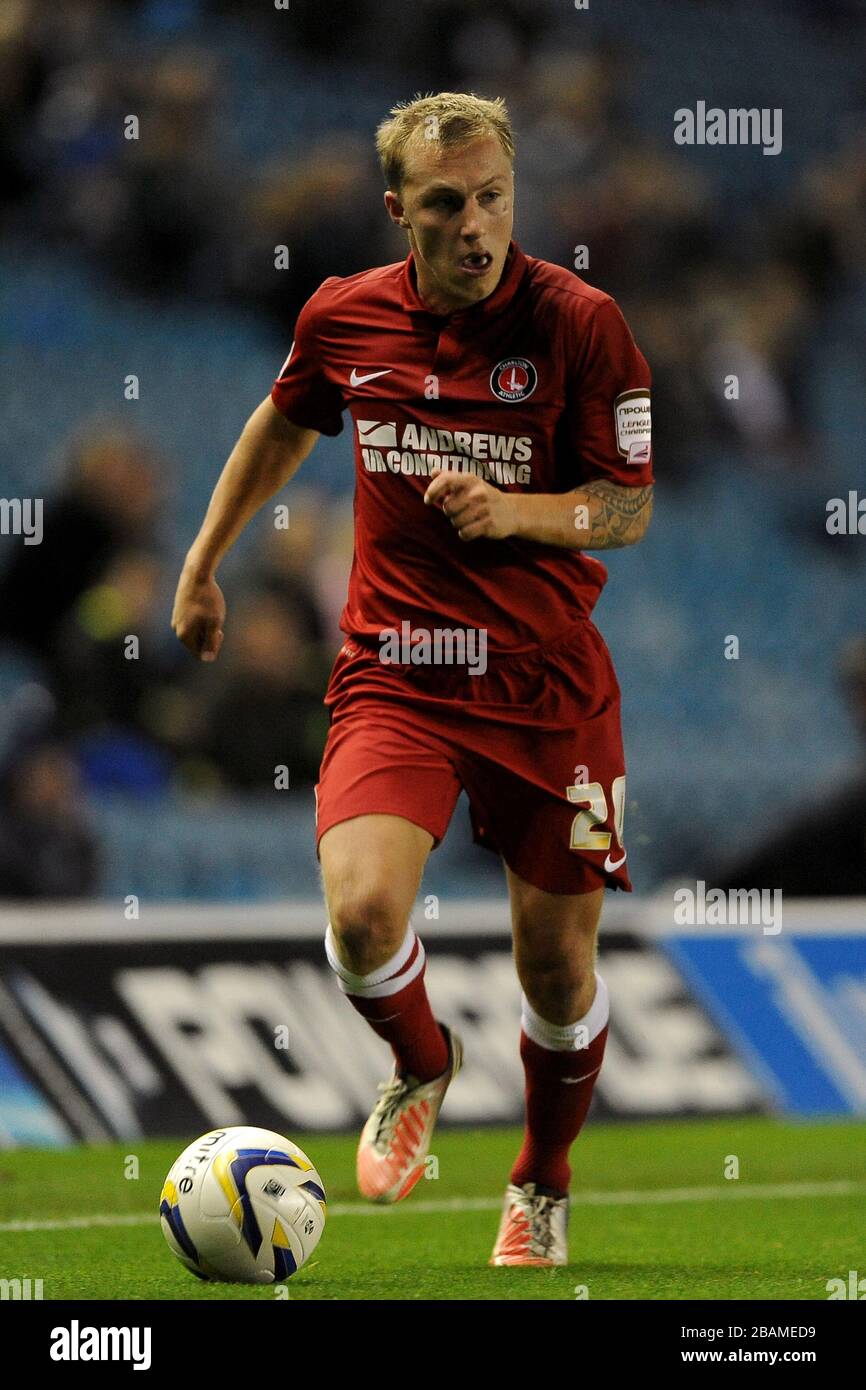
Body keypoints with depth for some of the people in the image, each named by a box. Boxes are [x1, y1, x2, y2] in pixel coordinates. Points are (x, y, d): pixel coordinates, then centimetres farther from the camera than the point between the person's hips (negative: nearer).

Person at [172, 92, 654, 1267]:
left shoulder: (579, 323, -9)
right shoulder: (344, 317, 0)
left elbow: (628, 508, -5)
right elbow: (284, 425, 21)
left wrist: (512, 511, -23)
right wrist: (204, 565, 27)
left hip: (547, 682, -1)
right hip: (394, 673, 1)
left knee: (558, 964, 6)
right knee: (363, 915, -22)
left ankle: (542, 1191, 34)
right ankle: (422, 1065, 13)